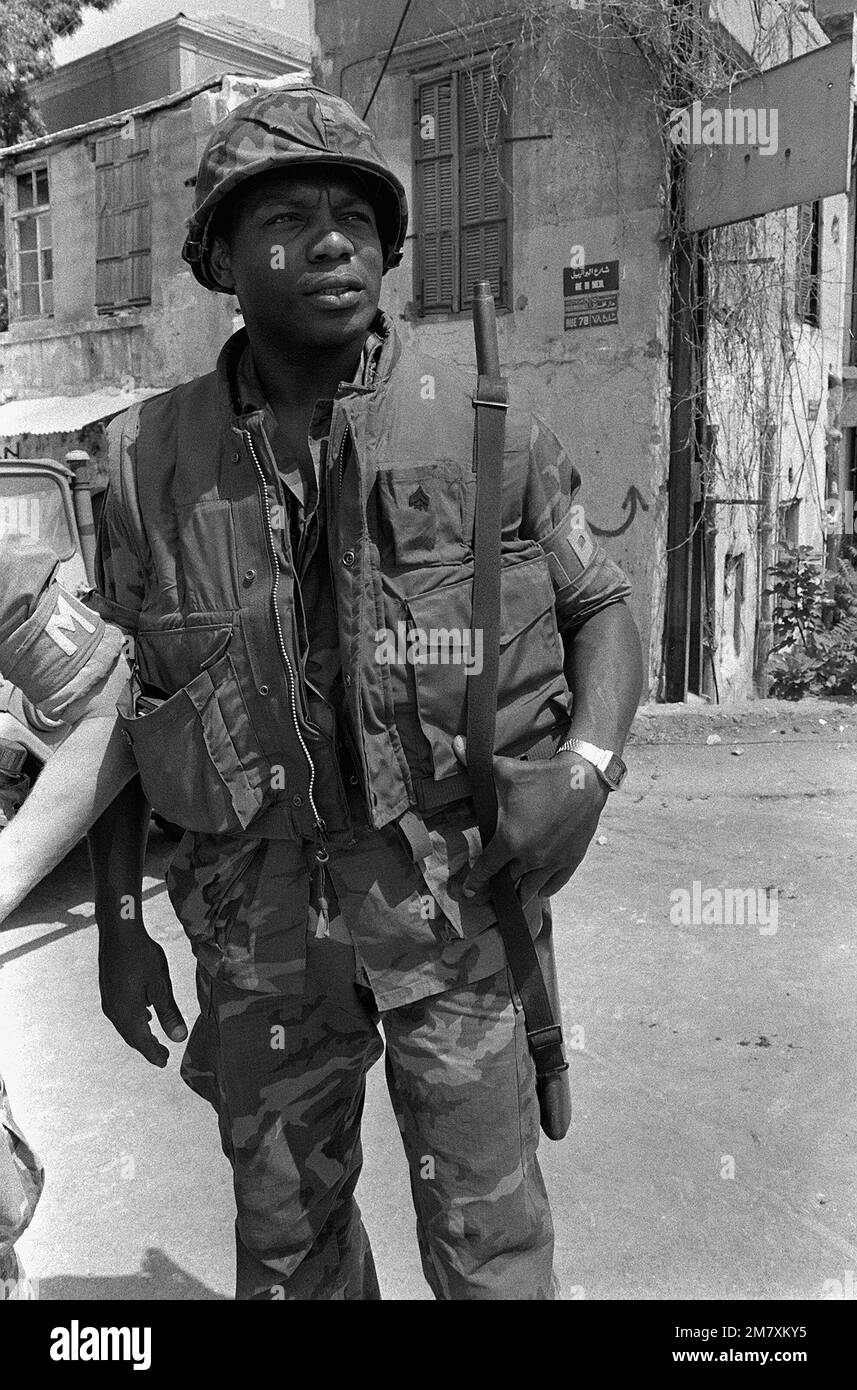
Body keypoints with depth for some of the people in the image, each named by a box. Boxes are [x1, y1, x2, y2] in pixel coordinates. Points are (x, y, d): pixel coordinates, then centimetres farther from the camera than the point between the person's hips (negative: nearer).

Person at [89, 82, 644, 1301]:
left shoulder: (488, 430, -5)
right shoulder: (150, 460, -1)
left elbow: (602, 611, 5)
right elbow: (124, 708, 6)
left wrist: (584, 765, -14)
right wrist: (119, 925, 6)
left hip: (454, 887, -1)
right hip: (258, 909, 2)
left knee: (488, 1233, 9)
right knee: (286, 1230, 20)